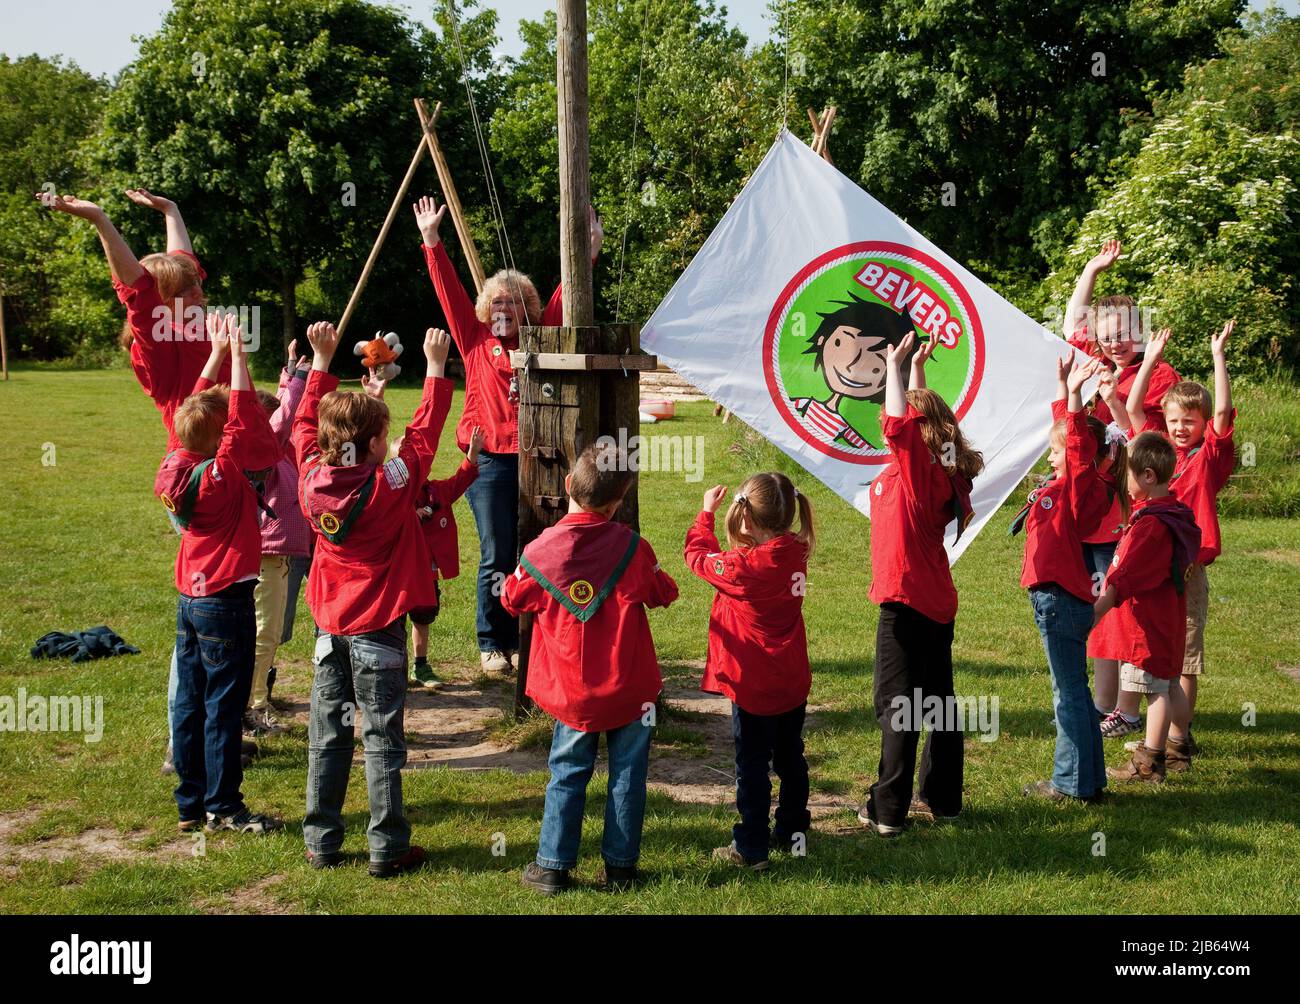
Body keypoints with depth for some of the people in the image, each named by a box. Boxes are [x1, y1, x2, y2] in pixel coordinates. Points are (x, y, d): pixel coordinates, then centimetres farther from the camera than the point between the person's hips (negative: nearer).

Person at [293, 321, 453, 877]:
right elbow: (424, 430, -6)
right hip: (377, 628, -4)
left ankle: (321, 842, 19)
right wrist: (435, 366, 2)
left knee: (327, 735, 12)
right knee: (382, 739, 1)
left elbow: (305, 424, 12)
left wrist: (321, 359, 15)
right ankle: (387, 848, 7)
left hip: (329, 626, 5)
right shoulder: (392, 483, -16)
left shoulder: (311, 479, -4)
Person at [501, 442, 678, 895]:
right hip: (630, 688, 0)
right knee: (627, 776, 10)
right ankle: (620, 866, 16)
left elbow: (512, 599, 5)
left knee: (567, 775, 13)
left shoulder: (541, 550, -12)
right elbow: (664, 593, 6)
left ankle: (553, 866, 16)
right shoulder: (632, 547, -11)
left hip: (572, 692, 1)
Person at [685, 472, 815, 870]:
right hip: (793, 683, 6)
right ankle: (792, 832, 33)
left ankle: (751, 848, 12)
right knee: (790, 759, 19)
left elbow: (699, 555, -8)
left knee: (752, 766, 4)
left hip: (754, 686, -6)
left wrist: (706, 513, 5)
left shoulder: (744, 567, -24)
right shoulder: (795, 553, -7)